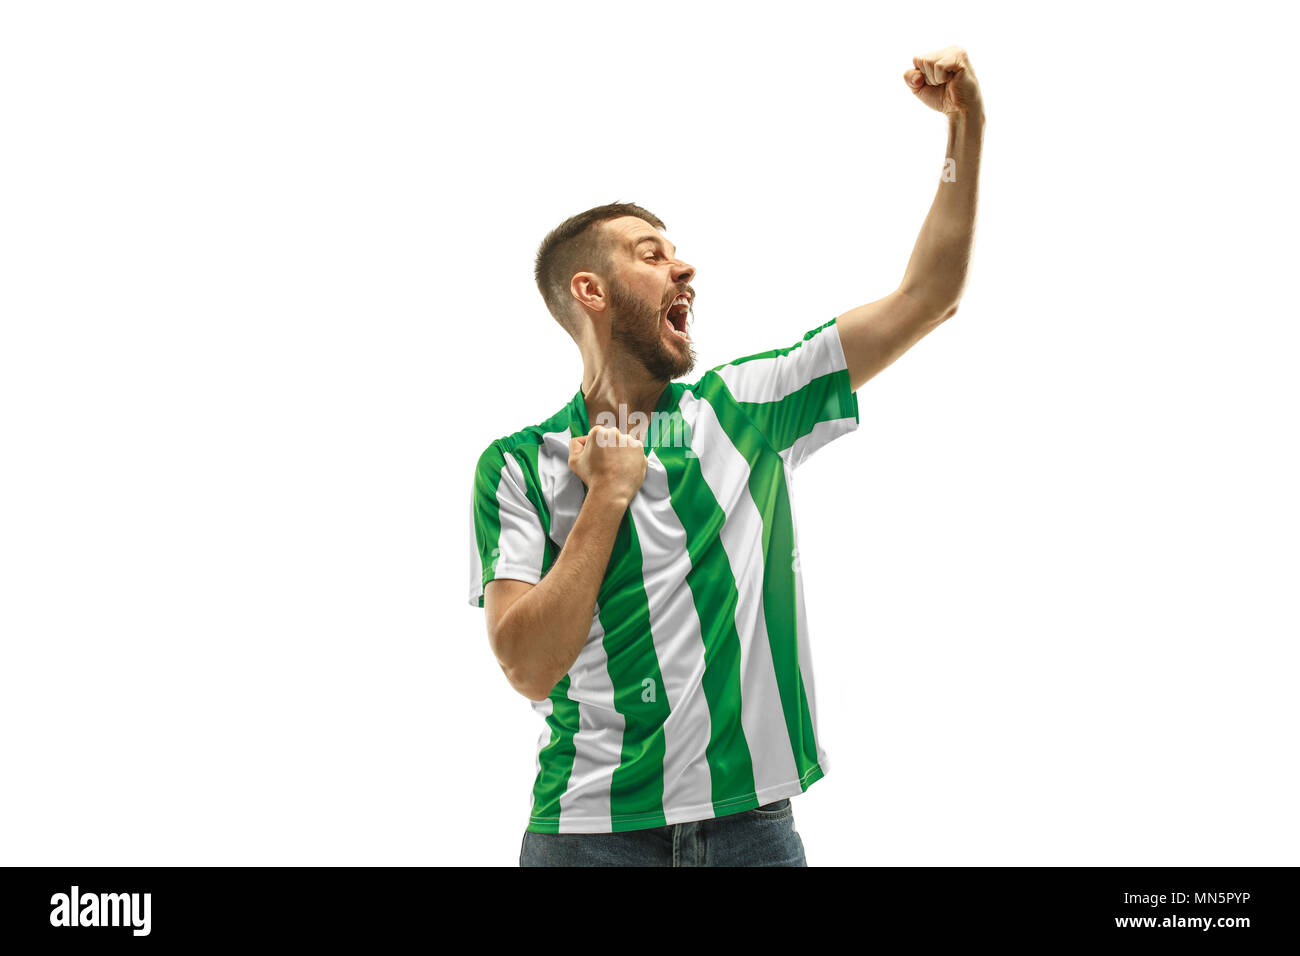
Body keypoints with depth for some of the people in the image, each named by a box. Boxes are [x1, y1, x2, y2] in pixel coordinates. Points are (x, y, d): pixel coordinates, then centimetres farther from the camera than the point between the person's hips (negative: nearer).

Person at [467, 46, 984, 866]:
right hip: (593, 829, -2)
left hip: (753, 821, 3)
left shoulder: (744, 407, 7)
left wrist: (967, 126, 1)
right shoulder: (518, 466, 0)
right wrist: (608, 496, -9)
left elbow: (926, 297, 6)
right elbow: (530, 666, -11)